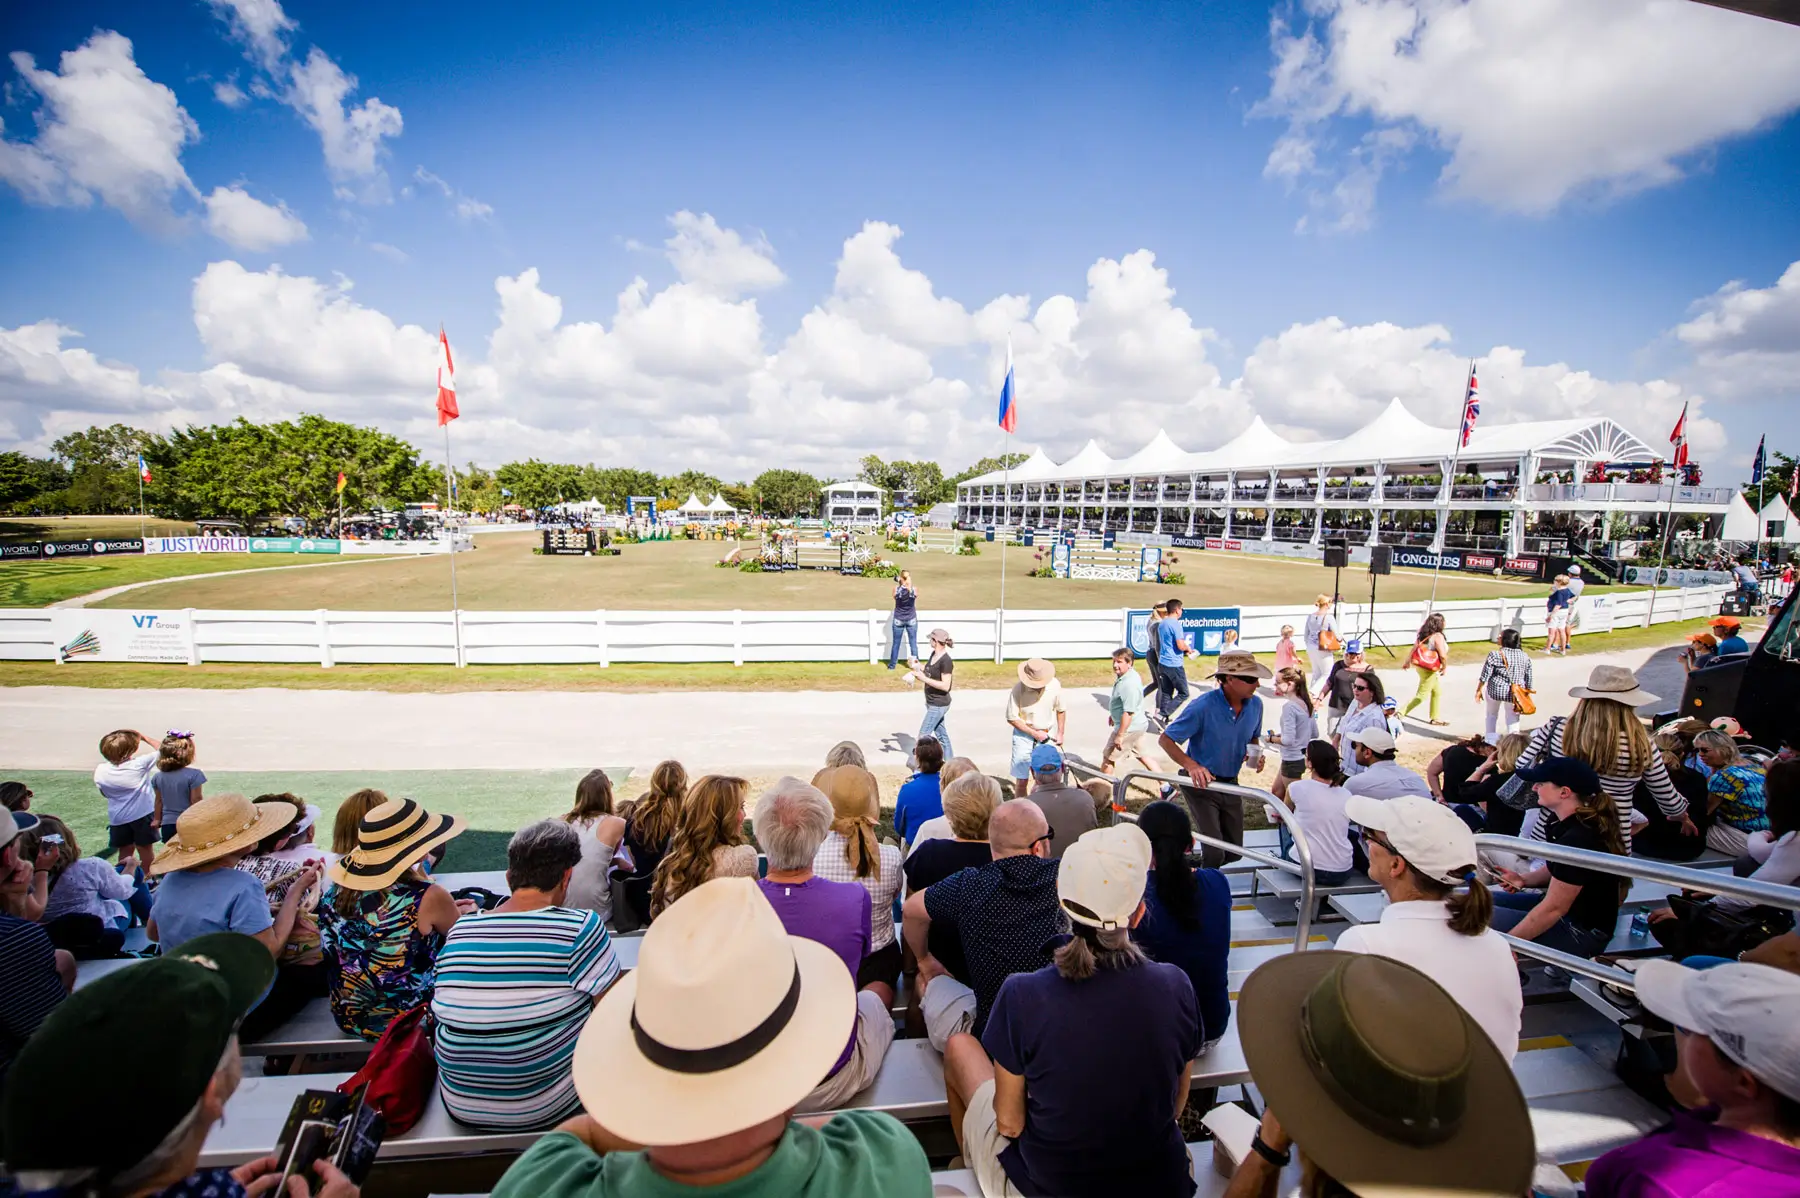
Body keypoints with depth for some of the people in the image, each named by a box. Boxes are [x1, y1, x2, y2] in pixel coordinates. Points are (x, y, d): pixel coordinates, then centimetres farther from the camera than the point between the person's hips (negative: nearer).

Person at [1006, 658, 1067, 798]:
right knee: (1022, 780, -2)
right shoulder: (1018, 689, -21)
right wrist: (1034, 733, -16)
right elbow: (1012, 719, -14)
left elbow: (1061, 710, 5)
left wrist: (1060, 733, 3)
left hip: (1046, 736, 3)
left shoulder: (1054, 685, -12)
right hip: (1024, 734, -3)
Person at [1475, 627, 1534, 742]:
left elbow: (1485, 675, -13)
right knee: (1513, 717, 15)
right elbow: (1529, 679, 5)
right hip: (1515, 693, 3)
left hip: (1495, 690, -3)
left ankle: (1490, 739, 23)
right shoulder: (1525, 657, -1)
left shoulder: (1495, 655, -15)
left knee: (1492, 715, 17)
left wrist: (1479, 690, -3)